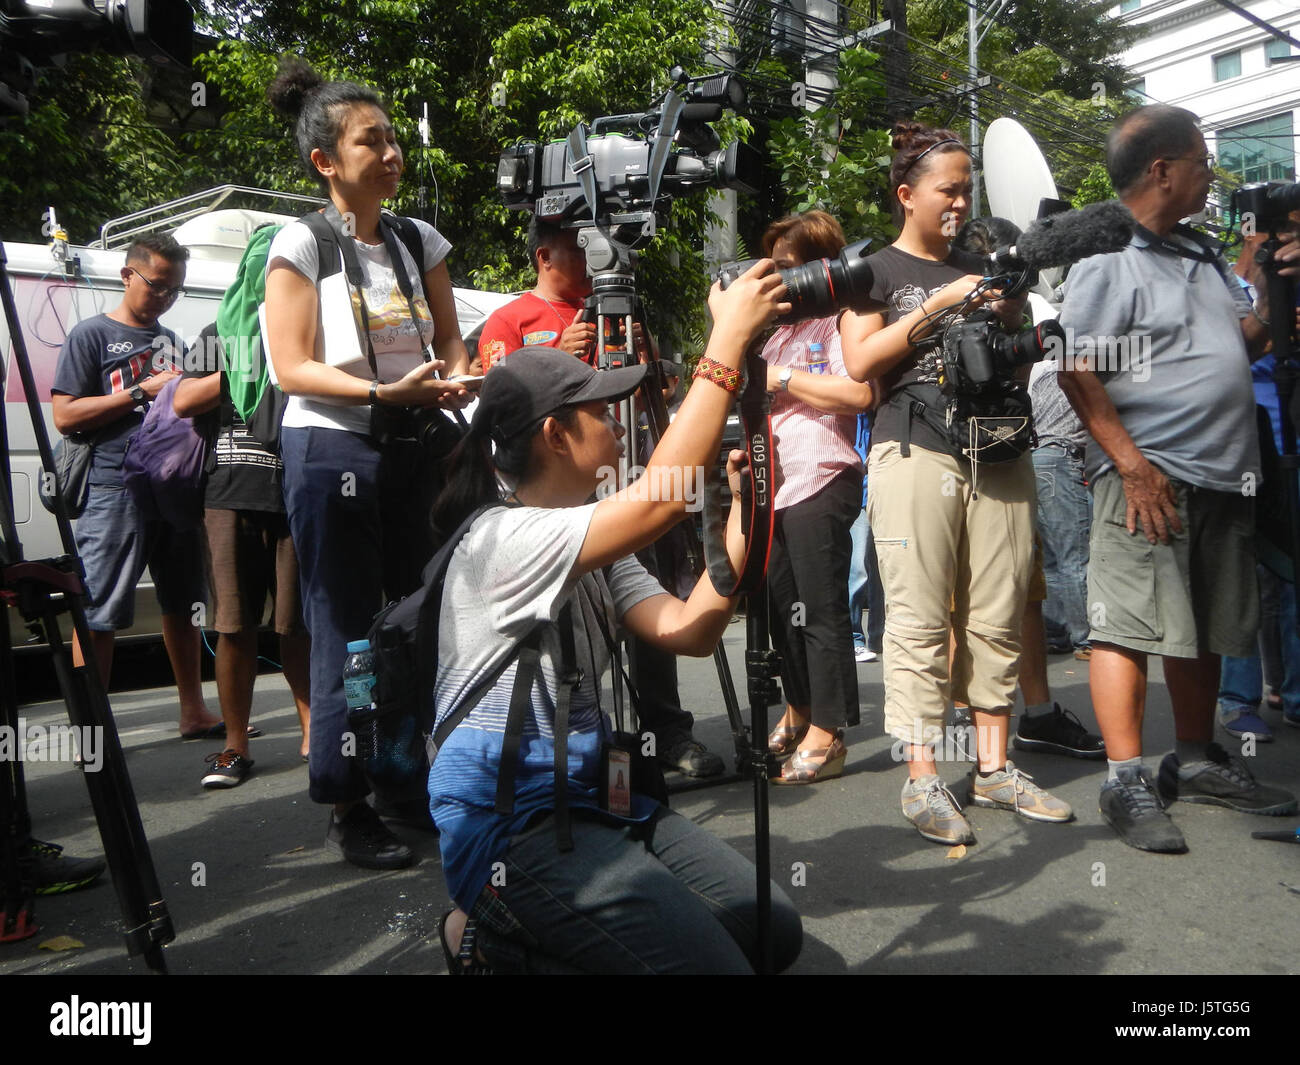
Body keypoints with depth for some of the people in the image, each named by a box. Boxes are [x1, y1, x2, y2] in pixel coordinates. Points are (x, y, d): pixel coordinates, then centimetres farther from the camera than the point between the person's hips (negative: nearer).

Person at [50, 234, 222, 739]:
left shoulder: (170, 340, 21)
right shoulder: (92, 334, 2)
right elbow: (65, 415, -7)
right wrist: (143, 391, -11)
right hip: (115, 492, -7)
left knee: (183, 605, 12)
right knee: (97, 615, -6)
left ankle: (194, 713, 22)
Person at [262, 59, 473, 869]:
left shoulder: (420, 240, 11)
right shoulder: (302, 243, -4)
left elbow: (450, 337, 17)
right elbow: (292, 366, -10)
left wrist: (453, 380, -6)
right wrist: (384, 391, -24)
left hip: (410, 447, 5)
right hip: (331, 447, -5)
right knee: (346, 632, -2)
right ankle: (348, 808, 10)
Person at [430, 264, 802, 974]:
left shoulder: (595, 553, 12)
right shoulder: (501, 538, -17)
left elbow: (687, 631, 0)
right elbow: (660, 501, -30)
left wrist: (744, 510, -8)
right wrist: (729, 338, -26)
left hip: (588, 796, 9)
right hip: (512, 824, -9)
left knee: (774, 932, 4)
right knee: (717, 963, -16)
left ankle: (513, 936, 11)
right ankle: (498, 939, 3)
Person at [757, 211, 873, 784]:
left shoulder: (839, 320, -4)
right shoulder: (779, 331, 22)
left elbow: (858, 393, -20)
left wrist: (784, 378, -15)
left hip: (820, 483, -9)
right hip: (774, 484, 9)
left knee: (821, 612, -6)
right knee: (783, 608, 15)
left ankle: (826, 736, 1)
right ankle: (796, 714, 29)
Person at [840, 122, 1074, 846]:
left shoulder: (982, 268, 22)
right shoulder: (879, 269, 9)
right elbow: (860, 362, -5)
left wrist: (1008, 316, 5)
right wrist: (936, 306, -8)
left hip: (999, 453, 5)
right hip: (916, 453, -5)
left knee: (999, 618, 4)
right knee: (920, 622, -6)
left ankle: (993, 768, 14)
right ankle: (923, 778, 1)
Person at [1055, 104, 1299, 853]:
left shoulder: (1203, 257, 18)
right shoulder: (1108, 261, -8)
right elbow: (1076, 371, -16)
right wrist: (1132, 465, -21)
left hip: (1222, 479, 9)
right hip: (1150, 478, -9)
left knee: (1206, 628, 15)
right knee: (1130, 625, -7)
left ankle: (1196, 761, 28)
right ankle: (1128, 782, 0)